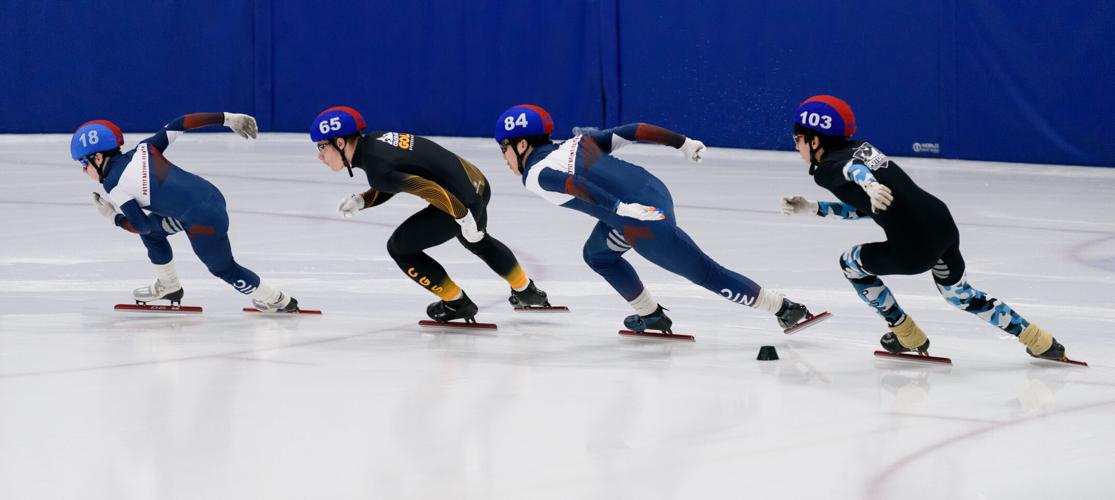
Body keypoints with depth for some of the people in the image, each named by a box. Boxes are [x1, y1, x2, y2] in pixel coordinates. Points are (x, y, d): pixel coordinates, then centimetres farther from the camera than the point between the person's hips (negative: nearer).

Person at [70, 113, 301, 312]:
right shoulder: (143, 149, 10)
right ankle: (168, 287, 38)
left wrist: (115, 217, 14)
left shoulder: (114, 186, -6)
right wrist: (227, 118, 11)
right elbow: (181, 124, 7)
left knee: (223, 268, 13)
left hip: (204, 222, -9)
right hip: (211, 194, 9)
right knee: (152, 230, 24)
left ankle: (277, 300, 22)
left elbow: (141, 225, -4)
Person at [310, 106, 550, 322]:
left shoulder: (377, 169, -24)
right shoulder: (374, 140, 4)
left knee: (400, 246, 4)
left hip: (461, 201, -10)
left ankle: (457, 303, 13)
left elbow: (432, 190, -28)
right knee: (478, 241, 37)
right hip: (477, 182, 10)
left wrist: (464, 219, -22)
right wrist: (360, 200, 3)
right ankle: (526, 291, 54)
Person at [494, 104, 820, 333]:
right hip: (653, 189, 9)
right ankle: (652, 316, 33)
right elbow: (632, 131, 11)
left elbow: (573, 185, -24)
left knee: (706, 274, 4)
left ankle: (785, 309, 10)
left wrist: (619, 208, -31)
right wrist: (682, 143, 15)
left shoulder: (535, 175, -5)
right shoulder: (577, 142, 16)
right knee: (597, 254, 27)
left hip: (646, 220, -9)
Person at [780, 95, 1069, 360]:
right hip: (942, 222, 8)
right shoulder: (858, 148, 20)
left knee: (851, 263, 18)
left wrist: (870, 185, -51)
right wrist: (811, 208, 26)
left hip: (914, 250, -8)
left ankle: (908, 336, 28)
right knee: (959, 294, 30)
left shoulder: (827, 168, -5)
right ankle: (1040, 342, 30)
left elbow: (851, 169, -29)